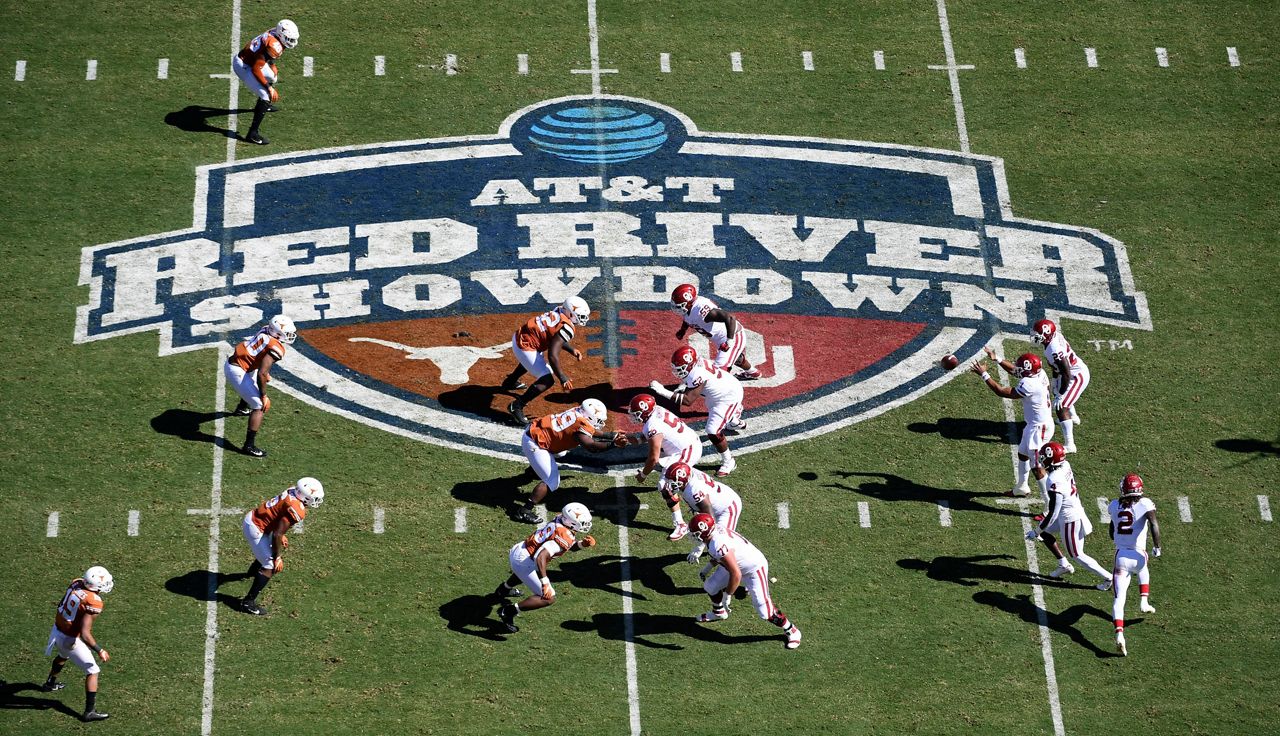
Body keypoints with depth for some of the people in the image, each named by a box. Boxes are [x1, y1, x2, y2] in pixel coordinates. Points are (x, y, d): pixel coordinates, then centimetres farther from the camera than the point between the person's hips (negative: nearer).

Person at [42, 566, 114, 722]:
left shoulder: (76, 583, -8)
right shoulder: (93, 604, -30)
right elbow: (85, 634, -32)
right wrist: (100, 651, -21)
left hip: (57, 630, 8)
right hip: (70, 640, -8)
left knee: (63, 656, 39)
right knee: (92, 672, 6)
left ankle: (50, 684, 62)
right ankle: (90, 712, 7)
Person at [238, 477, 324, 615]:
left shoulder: (293, 492, -1)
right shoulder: (296, 510, -27)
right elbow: (277, 535, -25)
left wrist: (281, 535, 24)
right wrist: (278, 558, -14)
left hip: (252, 517, 10)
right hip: (255, 529, -10)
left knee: (270, 549, 35)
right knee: (271, 566, -8)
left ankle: (254, 570, 64)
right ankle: (248, 602, -8)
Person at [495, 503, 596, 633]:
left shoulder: (560, 520, 2)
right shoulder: (564, 537, -25)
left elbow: (573, 546, 16)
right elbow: (541, 557, -35)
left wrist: (584, 544, -5)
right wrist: (545, 583, -37)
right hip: (523, 562, -10)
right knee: (549, 598, -10)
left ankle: (504, 589, 65)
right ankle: (510, 611, -9)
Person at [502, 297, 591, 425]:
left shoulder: (559, 312, 2)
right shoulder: (565, 328, -23)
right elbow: (553, 356, -27)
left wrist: (571, 349, 13)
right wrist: (563, 378, -19)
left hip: (518, 337, 10)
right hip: (524, 348, -10)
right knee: (547, 380, -12)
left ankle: (510, 382, 64)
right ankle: (517, 406, -5)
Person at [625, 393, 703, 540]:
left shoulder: (654, 427, -28)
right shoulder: (656, 412, -2)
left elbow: (653, 458, -21)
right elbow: (644, 438, 12)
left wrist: (643, 474, -6)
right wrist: (627, 438, -4)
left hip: (687, 452, -10)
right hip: (689, 442, 10)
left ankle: (680, 525, -18)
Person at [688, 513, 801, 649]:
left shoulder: (719, 545, -39)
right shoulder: (715, 530, -13)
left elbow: (736, 575, -34)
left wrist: (727, 596, -23)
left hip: (754, 568, -9)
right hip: (738, 565, 9)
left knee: (765, 610, -7)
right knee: (711, 586, 15)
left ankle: (791, 630, 13)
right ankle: (718, 613, 43)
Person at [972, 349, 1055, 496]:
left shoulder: (1029, 385, -30)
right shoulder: (1039, 373, -4)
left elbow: (1002, 392, -23)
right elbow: (1013, 370, 14)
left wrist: (984, 374, -17)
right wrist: (996, 359, 10)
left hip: (1039, 428, -10)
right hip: (1035, 424, 10)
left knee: (1036, 467, -2)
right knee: (1023, 454, 28)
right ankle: (1021, 487, 47)